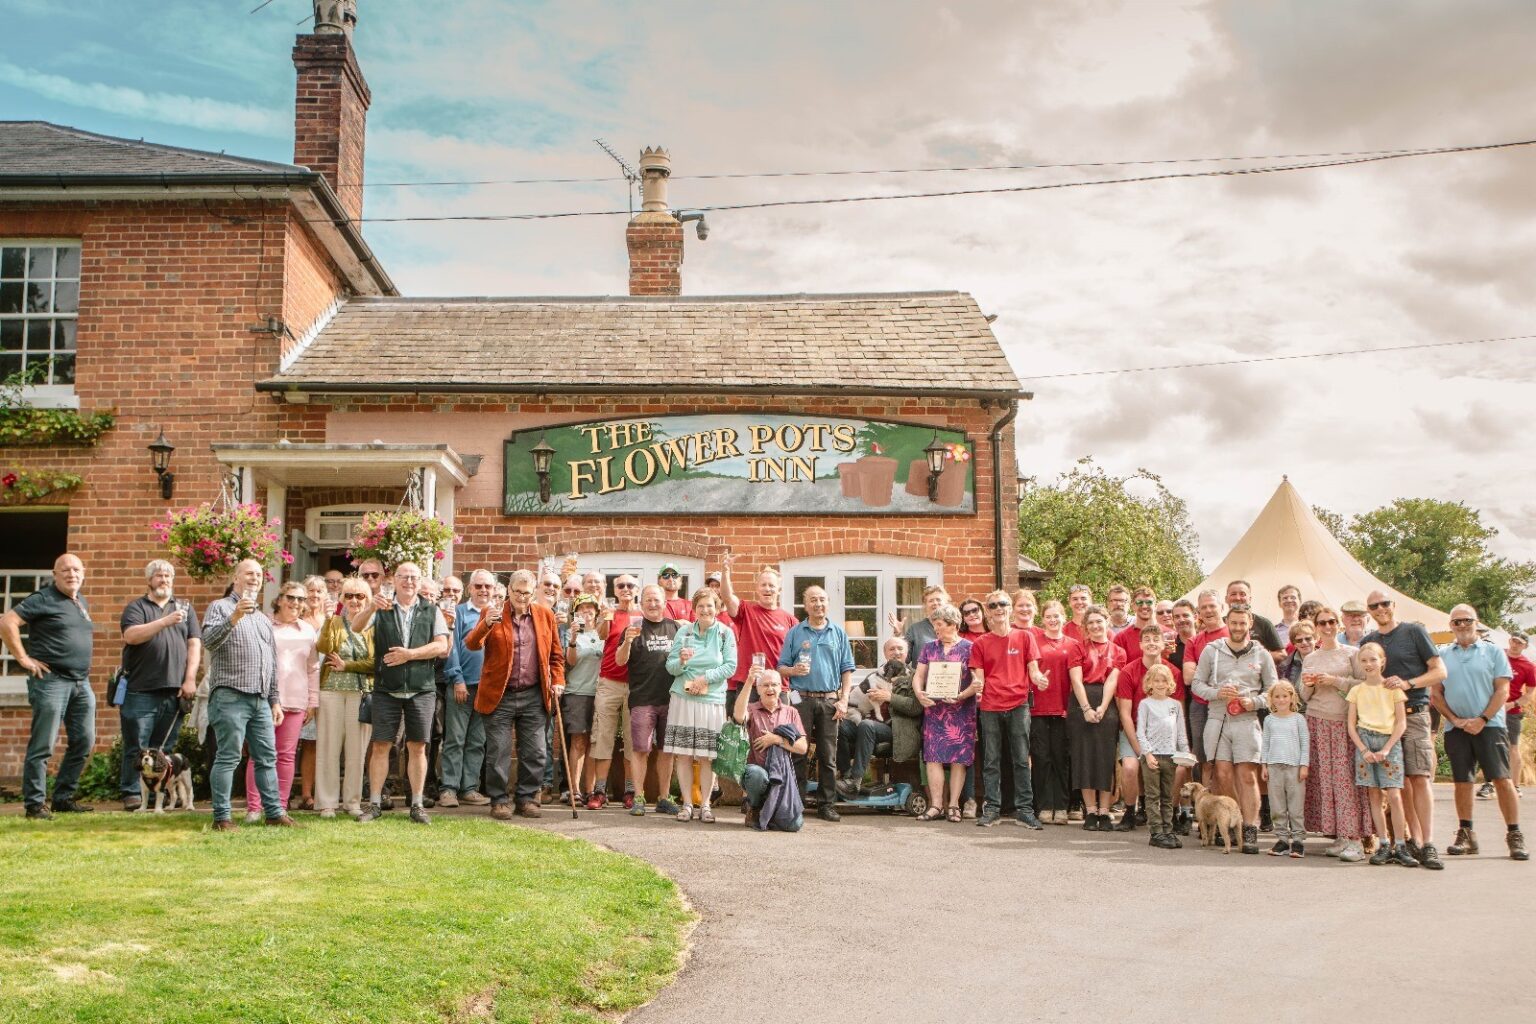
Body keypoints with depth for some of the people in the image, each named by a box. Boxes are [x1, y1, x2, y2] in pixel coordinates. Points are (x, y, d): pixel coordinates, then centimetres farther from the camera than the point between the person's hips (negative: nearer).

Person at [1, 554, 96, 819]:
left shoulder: (81, 601, 16)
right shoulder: (43, 599, -7)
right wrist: (23, 658, -14)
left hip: (81, 682, 8)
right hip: (51, 680, -8)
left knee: (84, 742, 9)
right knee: (42, 746, -4)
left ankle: (63, 799, 20)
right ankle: (34, 804, 3)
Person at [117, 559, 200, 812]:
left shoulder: (185, 608, 17)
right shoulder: (136, 607, 8)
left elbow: (194, 644, 10)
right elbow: (131, 635, -11)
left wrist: (190, 679, -1)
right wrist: (166, 622, -21)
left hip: (174, 691, 3)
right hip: (141, 690, -3)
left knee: (165, 748, 5)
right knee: (136, 747, -2)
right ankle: (131, 793, 4)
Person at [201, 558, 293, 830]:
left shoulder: (263, 619, 23)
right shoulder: (220, 608, 3)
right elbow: (208, 641, -15)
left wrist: (275, 700, 19)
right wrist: (233, 618, -28)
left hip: (261, 700, 7)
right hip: (230, 696, -7)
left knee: (267, 757, 7)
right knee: (228, 757, -7)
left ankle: (274, 812, 11)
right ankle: (221, 817, -2)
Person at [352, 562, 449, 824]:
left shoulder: (432, 611, 9)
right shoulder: (382, 608, 8)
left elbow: (441, 646, -1)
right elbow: (357, 627, -10)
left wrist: (410, 654, -11)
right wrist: (370, 607, -29)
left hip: (421, 689, 0)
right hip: (386, 689, 0)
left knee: (417, 747, 2)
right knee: (380, 746, 0)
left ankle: (417, 805, 9)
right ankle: (375, 804, 7)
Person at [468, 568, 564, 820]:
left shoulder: (545, 615, 8)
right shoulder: (492, 614, 1)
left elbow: (556, 654, 15)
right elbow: (471, 645, -11)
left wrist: (558, 681, 3)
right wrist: (487, 624, -28)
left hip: (534, 696, 2)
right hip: (499, 695, -2)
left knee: (535, 753, 5)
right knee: (498, 753, 1)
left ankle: (527, 798, 17)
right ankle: (499, 800, 12)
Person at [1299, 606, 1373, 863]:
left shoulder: (1352, 653, 6)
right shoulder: (1310, 659, 17)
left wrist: (1335, 681, -10)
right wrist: (1308, 685, -2)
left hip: (1345, 721, -4)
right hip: (1317, 723, 4)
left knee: (1346, 777, -11)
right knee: (1323, 777, -3)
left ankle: (1354, 839, -10)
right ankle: (1339, 837, 2)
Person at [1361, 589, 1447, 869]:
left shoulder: (1414, 632, 2)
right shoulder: (1367, 641, 15)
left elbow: (1440, 671, 0)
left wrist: (1408, 683, -14)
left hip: (1413, 713, -4)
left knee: (1420, 778, -11)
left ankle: (1428, 845, -12)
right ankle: (1414, 841, 9)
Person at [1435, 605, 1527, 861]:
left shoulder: (1493, 652, 4)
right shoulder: (1442, 655, 9)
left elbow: (1502, 690, -1)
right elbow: (1435, 693, 7)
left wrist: (1482, 719, -11)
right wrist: (1455, 720, -5)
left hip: (1489, 725, -2)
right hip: (1456, 728, 2)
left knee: (1502, 780, -7)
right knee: (1462, 782, 5)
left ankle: (1514, 835, 0)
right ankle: (1466, 835, 13)